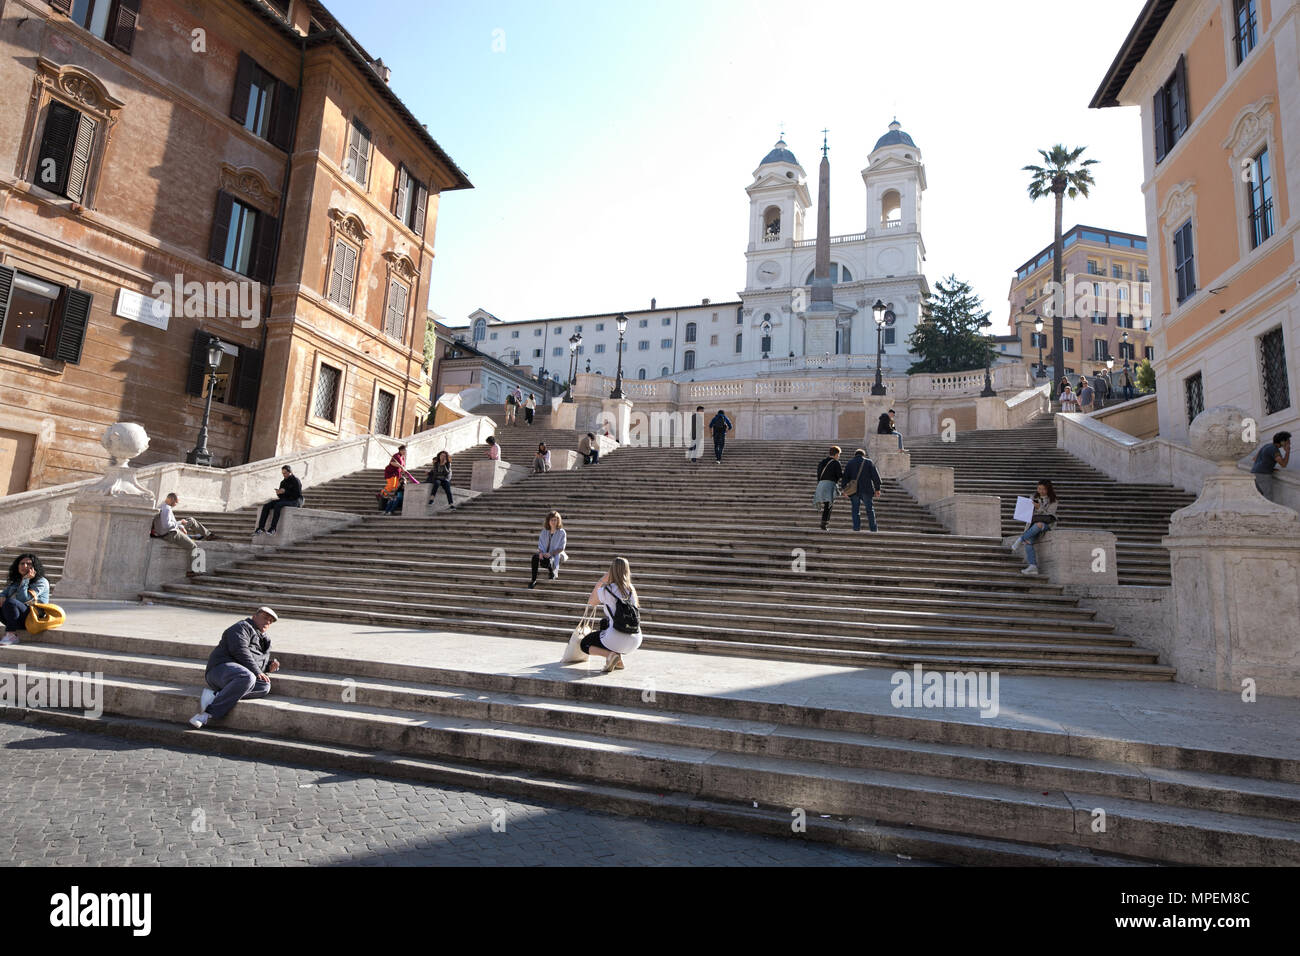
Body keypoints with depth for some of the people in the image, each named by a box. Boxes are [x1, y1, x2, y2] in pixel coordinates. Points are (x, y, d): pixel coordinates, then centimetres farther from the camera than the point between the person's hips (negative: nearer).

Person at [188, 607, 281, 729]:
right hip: (223, 667, -7)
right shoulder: (242, 627, 5)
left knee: (265, 687, -25)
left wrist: (270, 667, 13)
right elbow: (240, 651, -11)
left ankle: (215, 695, -30)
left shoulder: (263, 640, 32)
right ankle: (211, 712, -35)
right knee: (247, 677, -40)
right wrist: (257, 672, -16)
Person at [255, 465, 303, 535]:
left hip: (295, 501, -8)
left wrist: (285, 491, -20)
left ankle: (273, 529, -35)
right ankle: (261, 528, -19)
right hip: (285, 500, 8)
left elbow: (297, 495, -15)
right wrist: (278, 493, -7)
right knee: (266, 506, -12)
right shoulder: (283, 482, 15)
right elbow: (281, 496, 16)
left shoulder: (295, 481, -7)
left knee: (278, 505, -34)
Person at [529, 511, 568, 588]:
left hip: (555, 555, -3)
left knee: (548, 560, -37)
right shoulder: (544, 531, 10)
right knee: (535, 557, -30)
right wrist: (541, 552, -13)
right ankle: (534, 580, -28)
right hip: (544, 553, 3)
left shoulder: (561, 532, -2)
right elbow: (540, 543, 9)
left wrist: (550, 553, -19)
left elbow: (561, 548, -7)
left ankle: (554, 571, 1)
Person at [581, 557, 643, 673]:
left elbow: (591, 603, 11)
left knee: (585, 644, 20)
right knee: (603, 624, 34)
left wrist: (600, 582, 10)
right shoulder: (631, 589, 8)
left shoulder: (606, 590, -8)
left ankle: (610, 655, -7)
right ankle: (618, 661, 21)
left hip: (618, 640, -6)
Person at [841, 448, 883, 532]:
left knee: (855, 510, 6)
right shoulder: (869, 462, 5)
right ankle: (873, 529, 8)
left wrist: (845, 490, 6)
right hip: (866, 490, 0)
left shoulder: (849, 463, 8)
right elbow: (876, 477, 0)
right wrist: (877, 489, 4)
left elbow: (845, 477, 3)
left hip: (854, 490, 0)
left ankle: (856, 528, 0)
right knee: (869, 509, 9)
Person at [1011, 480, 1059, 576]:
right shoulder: (1035, 498, 15)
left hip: (1047, 524, -3)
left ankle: (1021, 539, -25)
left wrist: (1039, 508, -20)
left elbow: (1049, 515, -5)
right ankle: (1033, 567, -32)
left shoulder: (1053, 501, 3)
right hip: (1034, 523, 4)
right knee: (1028, 541, -26)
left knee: (1038, 525, -42)